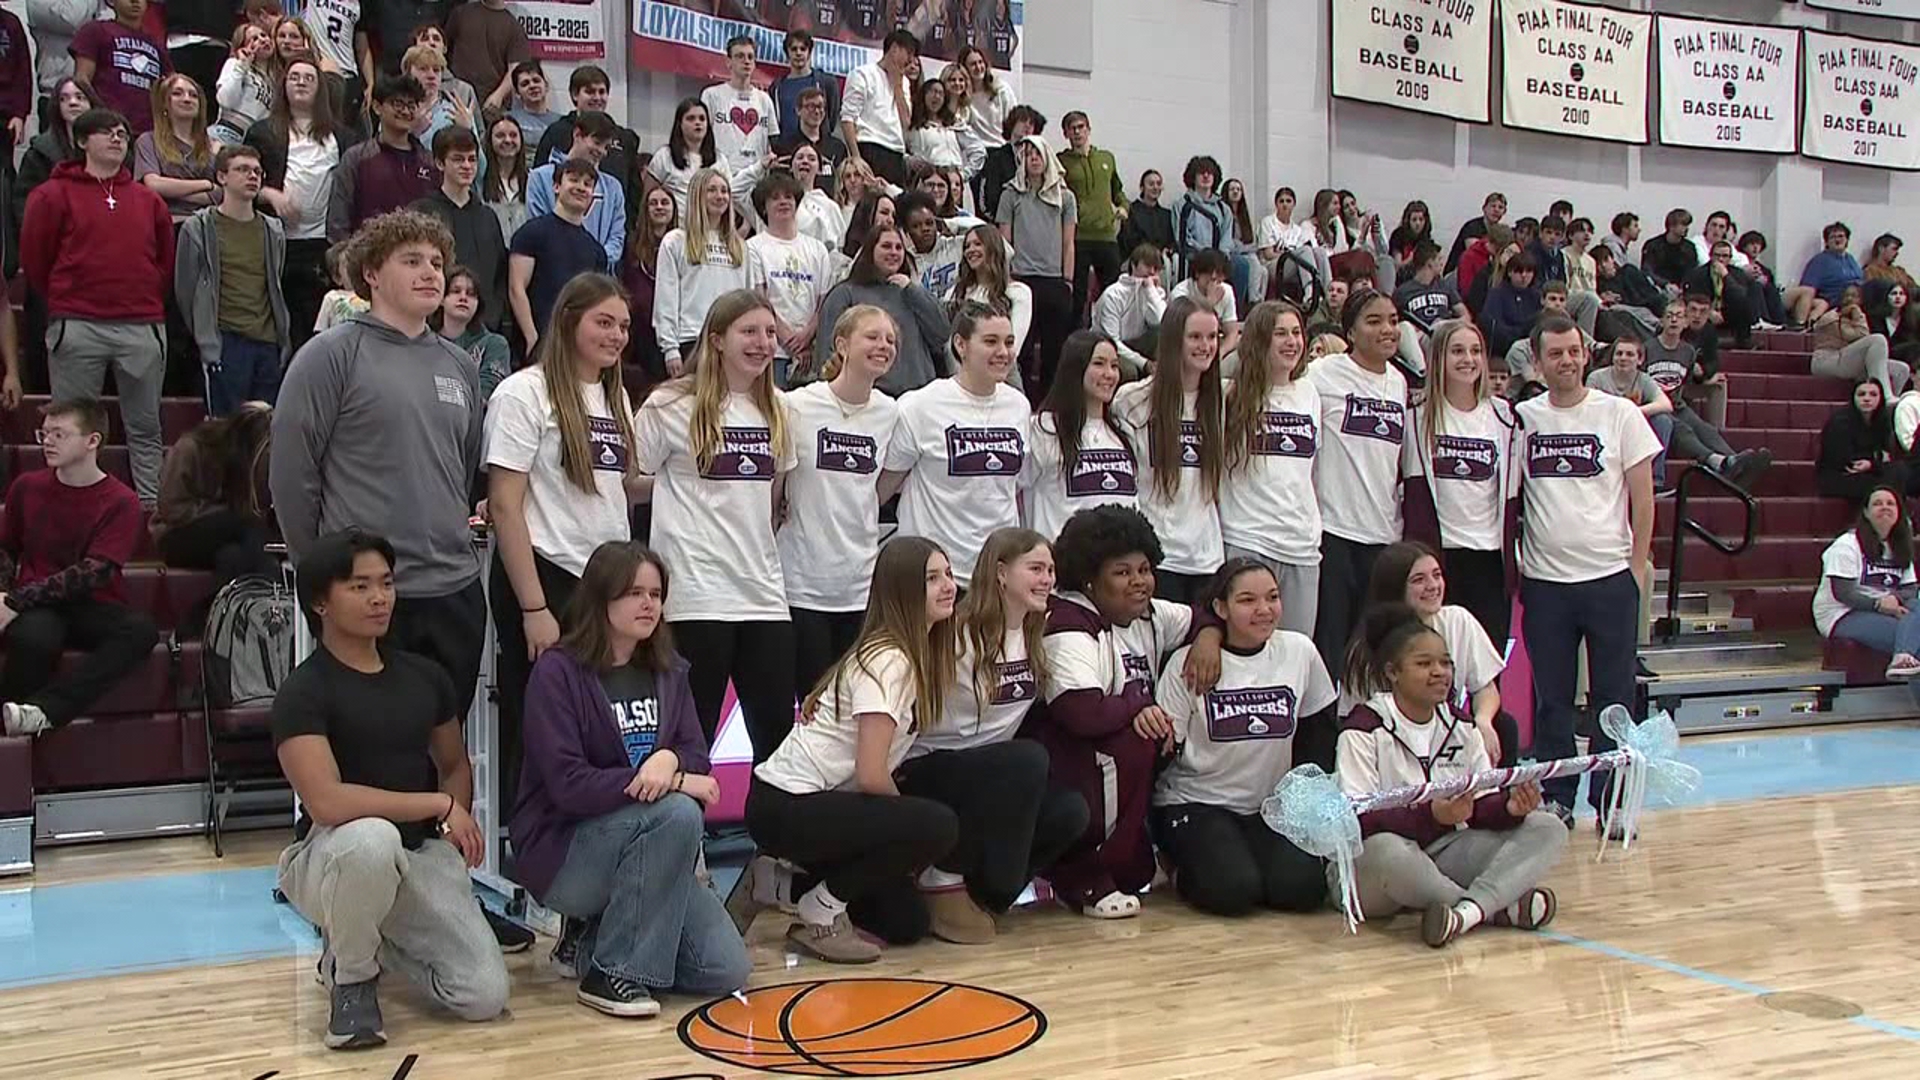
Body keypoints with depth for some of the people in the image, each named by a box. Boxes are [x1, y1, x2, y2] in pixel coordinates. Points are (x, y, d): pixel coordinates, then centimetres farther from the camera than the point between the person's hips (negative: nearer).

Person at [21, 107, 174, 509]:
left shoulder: (148, 200, 14)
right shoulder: (54, 195, 4)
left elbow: (166, 259, 19)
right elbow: (34, 257, 5)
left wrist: (149, 301, 13)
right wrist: (63, 301, 10)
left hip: (142, 328, 3)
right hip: (77, 328, -3)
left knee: (145, 427, 6)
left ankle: (151, 504, 10)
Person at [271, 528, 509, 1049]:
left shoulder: (423, 675, 6)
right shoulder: (304, 691, -14)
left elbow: (455, 765, 20)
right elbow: (326, 802, -26)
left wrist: (459, 817, -3)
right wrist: (439, 805, -19)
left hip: (422, 851, 5)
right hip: (333, 854, -5)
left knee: (486, 996, -13)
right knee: (372, 838, -42)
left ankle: (379, 936, 19)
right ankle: (350, 976, -11)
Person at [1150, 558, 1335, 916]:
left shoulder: (1299, 651, 0)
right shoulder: (1187, 663, -8)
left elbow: (1318, 735, 12)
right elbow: (1166, 750, -5)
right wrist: (1152, 725, -27)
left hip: (1271, 806, 4)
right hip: (1195, 802, -3)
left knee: (1302, 887, -20)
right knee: (1233, 890, -27)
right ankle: (1180, 867, 7)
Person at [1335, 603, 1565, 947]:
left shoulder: (1460, 726, 12)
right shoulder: (1365, 729, -8)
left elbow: (1480, 806, 6)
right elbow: (1359, 820, -18)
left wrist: (1510, 807, -17)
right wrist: (1432, 816, -31)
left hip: (1446, 853, 6)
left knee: (1548, 829, -10)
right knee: (1386, 851, -41)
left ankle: (1470, 908, -35)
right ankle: (1499, 908, -23)